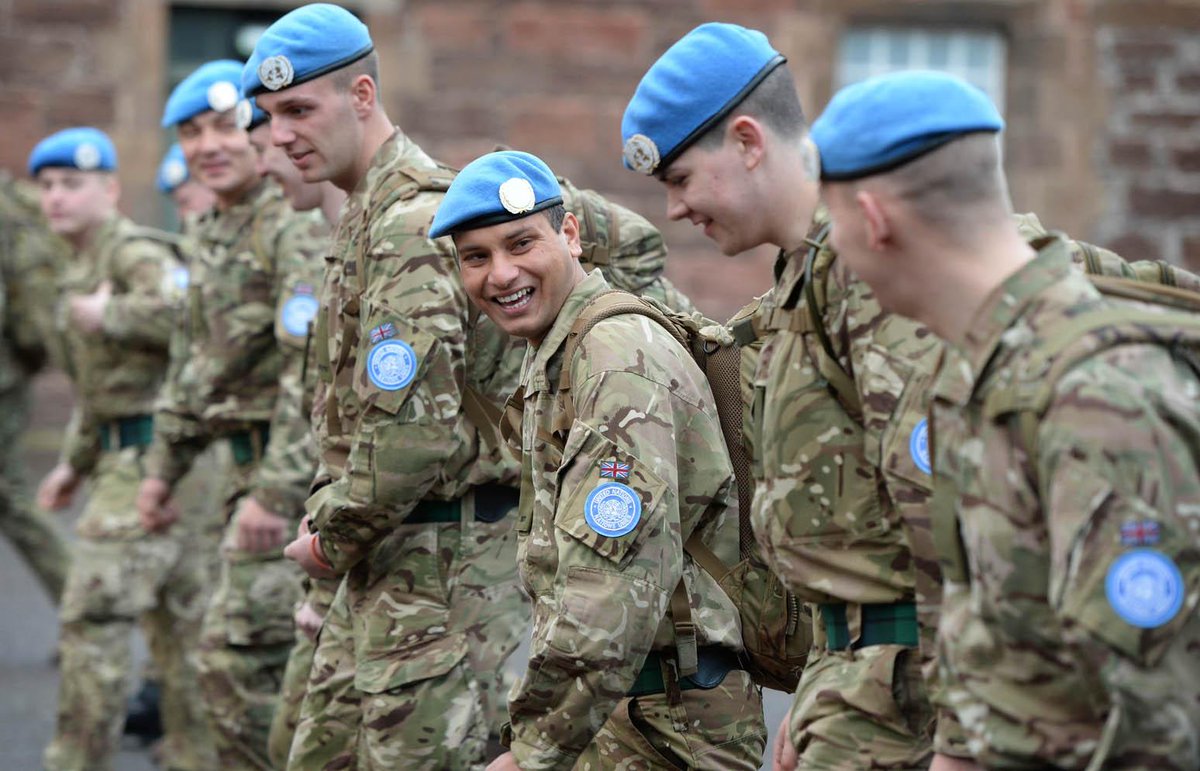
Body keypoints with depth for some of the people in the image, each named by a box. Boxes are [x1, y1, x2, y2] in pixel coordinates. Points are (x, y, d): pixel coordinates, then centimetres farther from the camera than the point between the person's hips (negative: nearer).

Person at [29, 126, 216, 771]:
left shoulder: (136, 252, -12)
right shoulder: (82, 270, 18)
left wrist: (106, 315, -23)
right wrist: (75, 462, 29)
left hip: (151, 453, -10)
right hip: (125, 457, 10)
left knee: (96, 611, -9)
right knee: (177, 612, 14)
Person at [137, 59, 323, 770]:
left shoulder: (295, 229, -15)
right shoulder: (214, 236, 15)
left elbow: (313, 370, -24)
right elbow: (197, 365, 25)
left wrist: (275, 491, -28)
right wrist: (166, 464, 21)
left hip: (303, 468, -9)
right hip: (258, 465, 9)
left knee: (239, 652, -12)